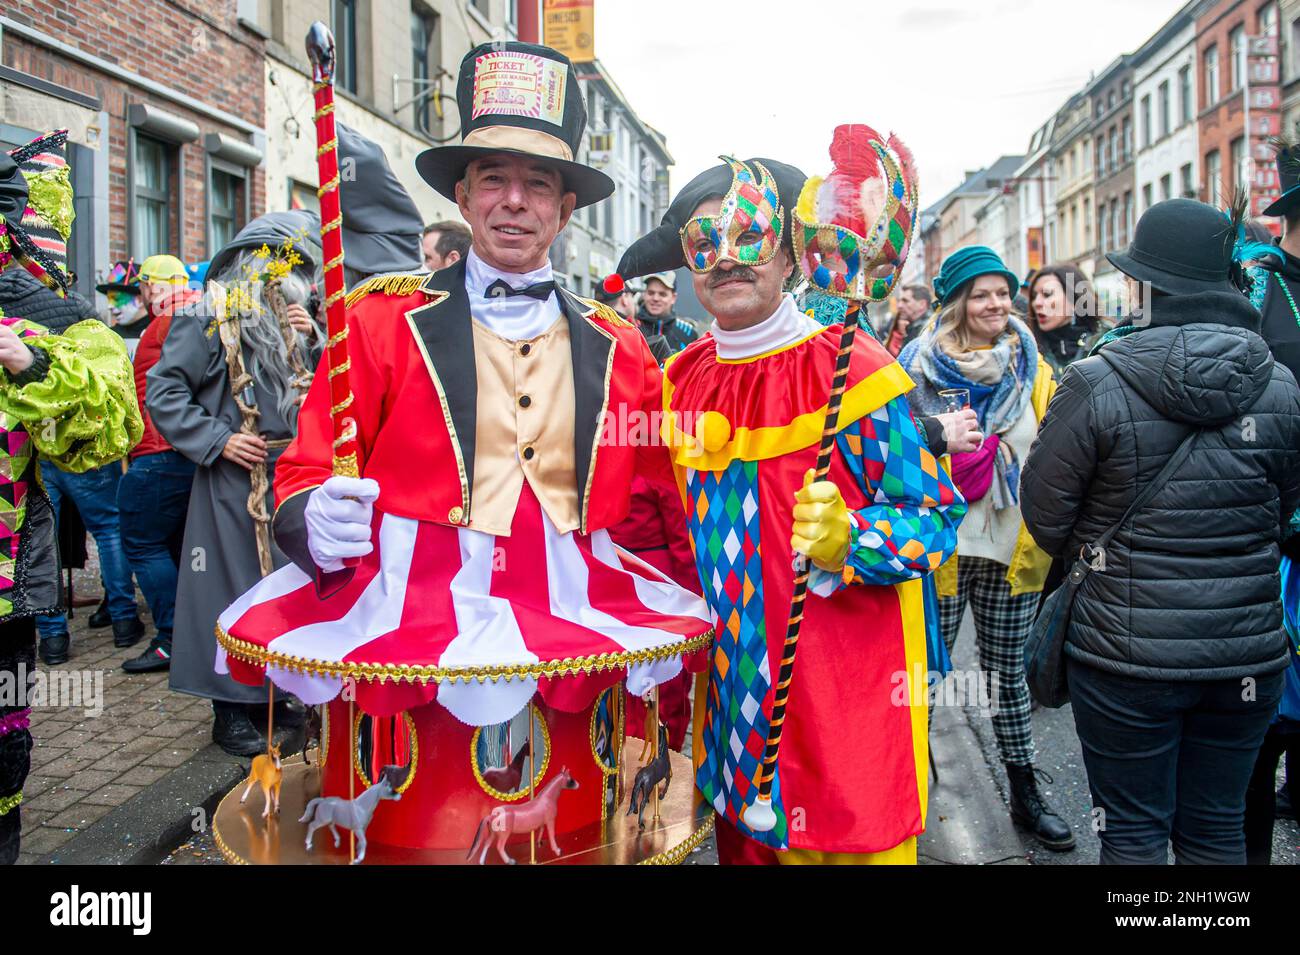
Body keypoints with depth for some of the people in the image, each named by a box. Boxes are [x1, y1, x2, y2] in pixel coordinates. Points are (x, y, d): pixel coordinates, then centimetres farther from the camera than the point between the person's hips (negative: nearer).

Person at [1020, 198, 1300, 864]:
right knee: (1217, 832, 18)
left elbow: (1046, 514, -8)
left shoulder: (1096, 382, -15)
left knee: (1133, 833, 11)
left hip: (1126, 656, -4)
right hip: (1246, 656, 4)